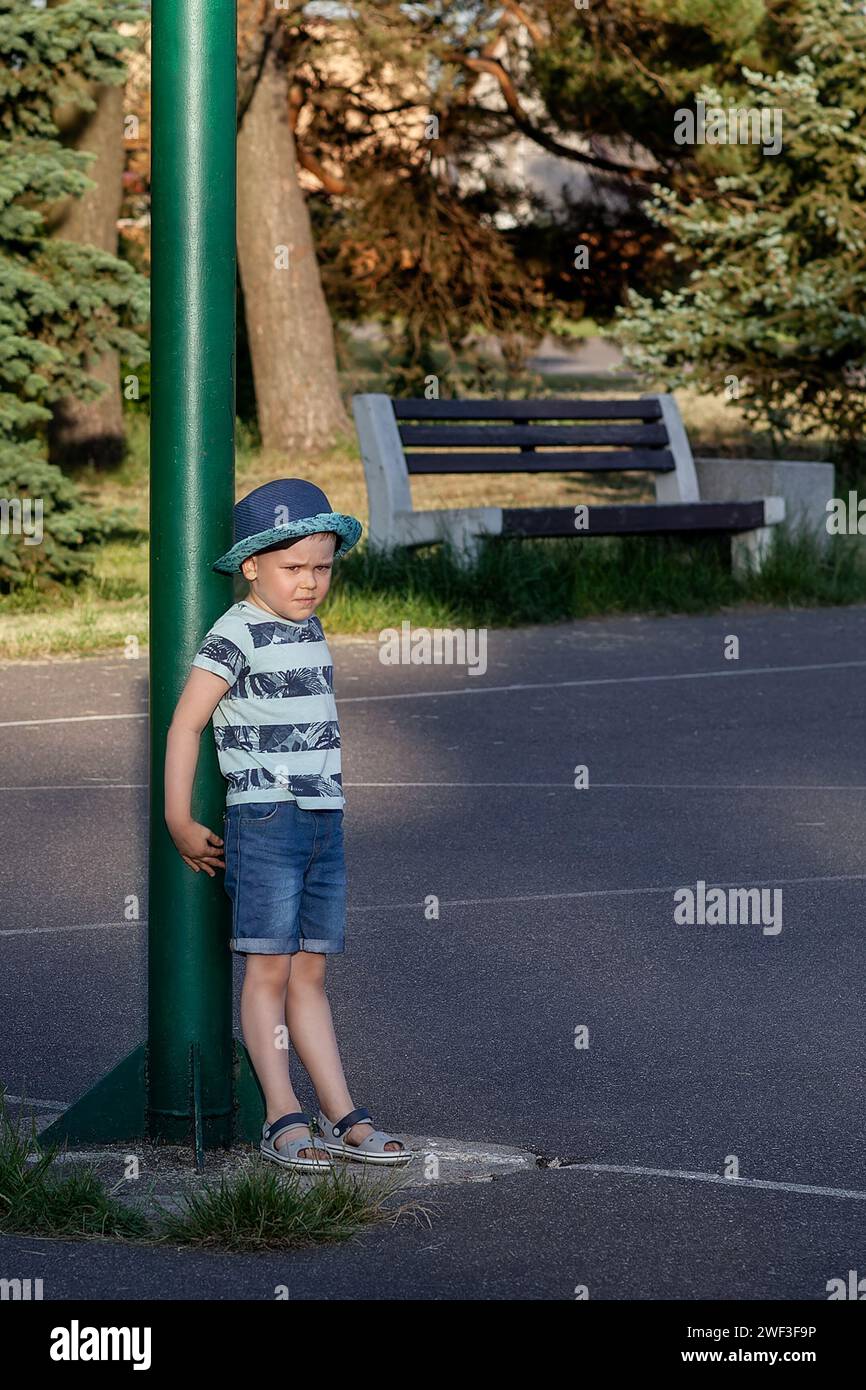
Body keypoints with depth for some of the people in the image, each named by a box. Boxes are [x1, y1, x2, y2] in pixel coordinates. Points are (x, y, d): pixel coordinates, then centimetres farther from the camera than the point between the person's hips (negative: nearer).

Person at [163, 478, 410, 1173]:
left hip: (325, 821, 7)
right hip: (265, 820, -7)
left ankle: (342, 1117, 6)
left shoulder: (311, 632, 14)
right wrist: (180, 822, -13)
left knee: (310, 972, 9)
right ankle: (284, 1119, -4)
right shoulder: (237, 634, -9)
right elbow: (186, 724, -11)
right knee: (270, 966, -5)